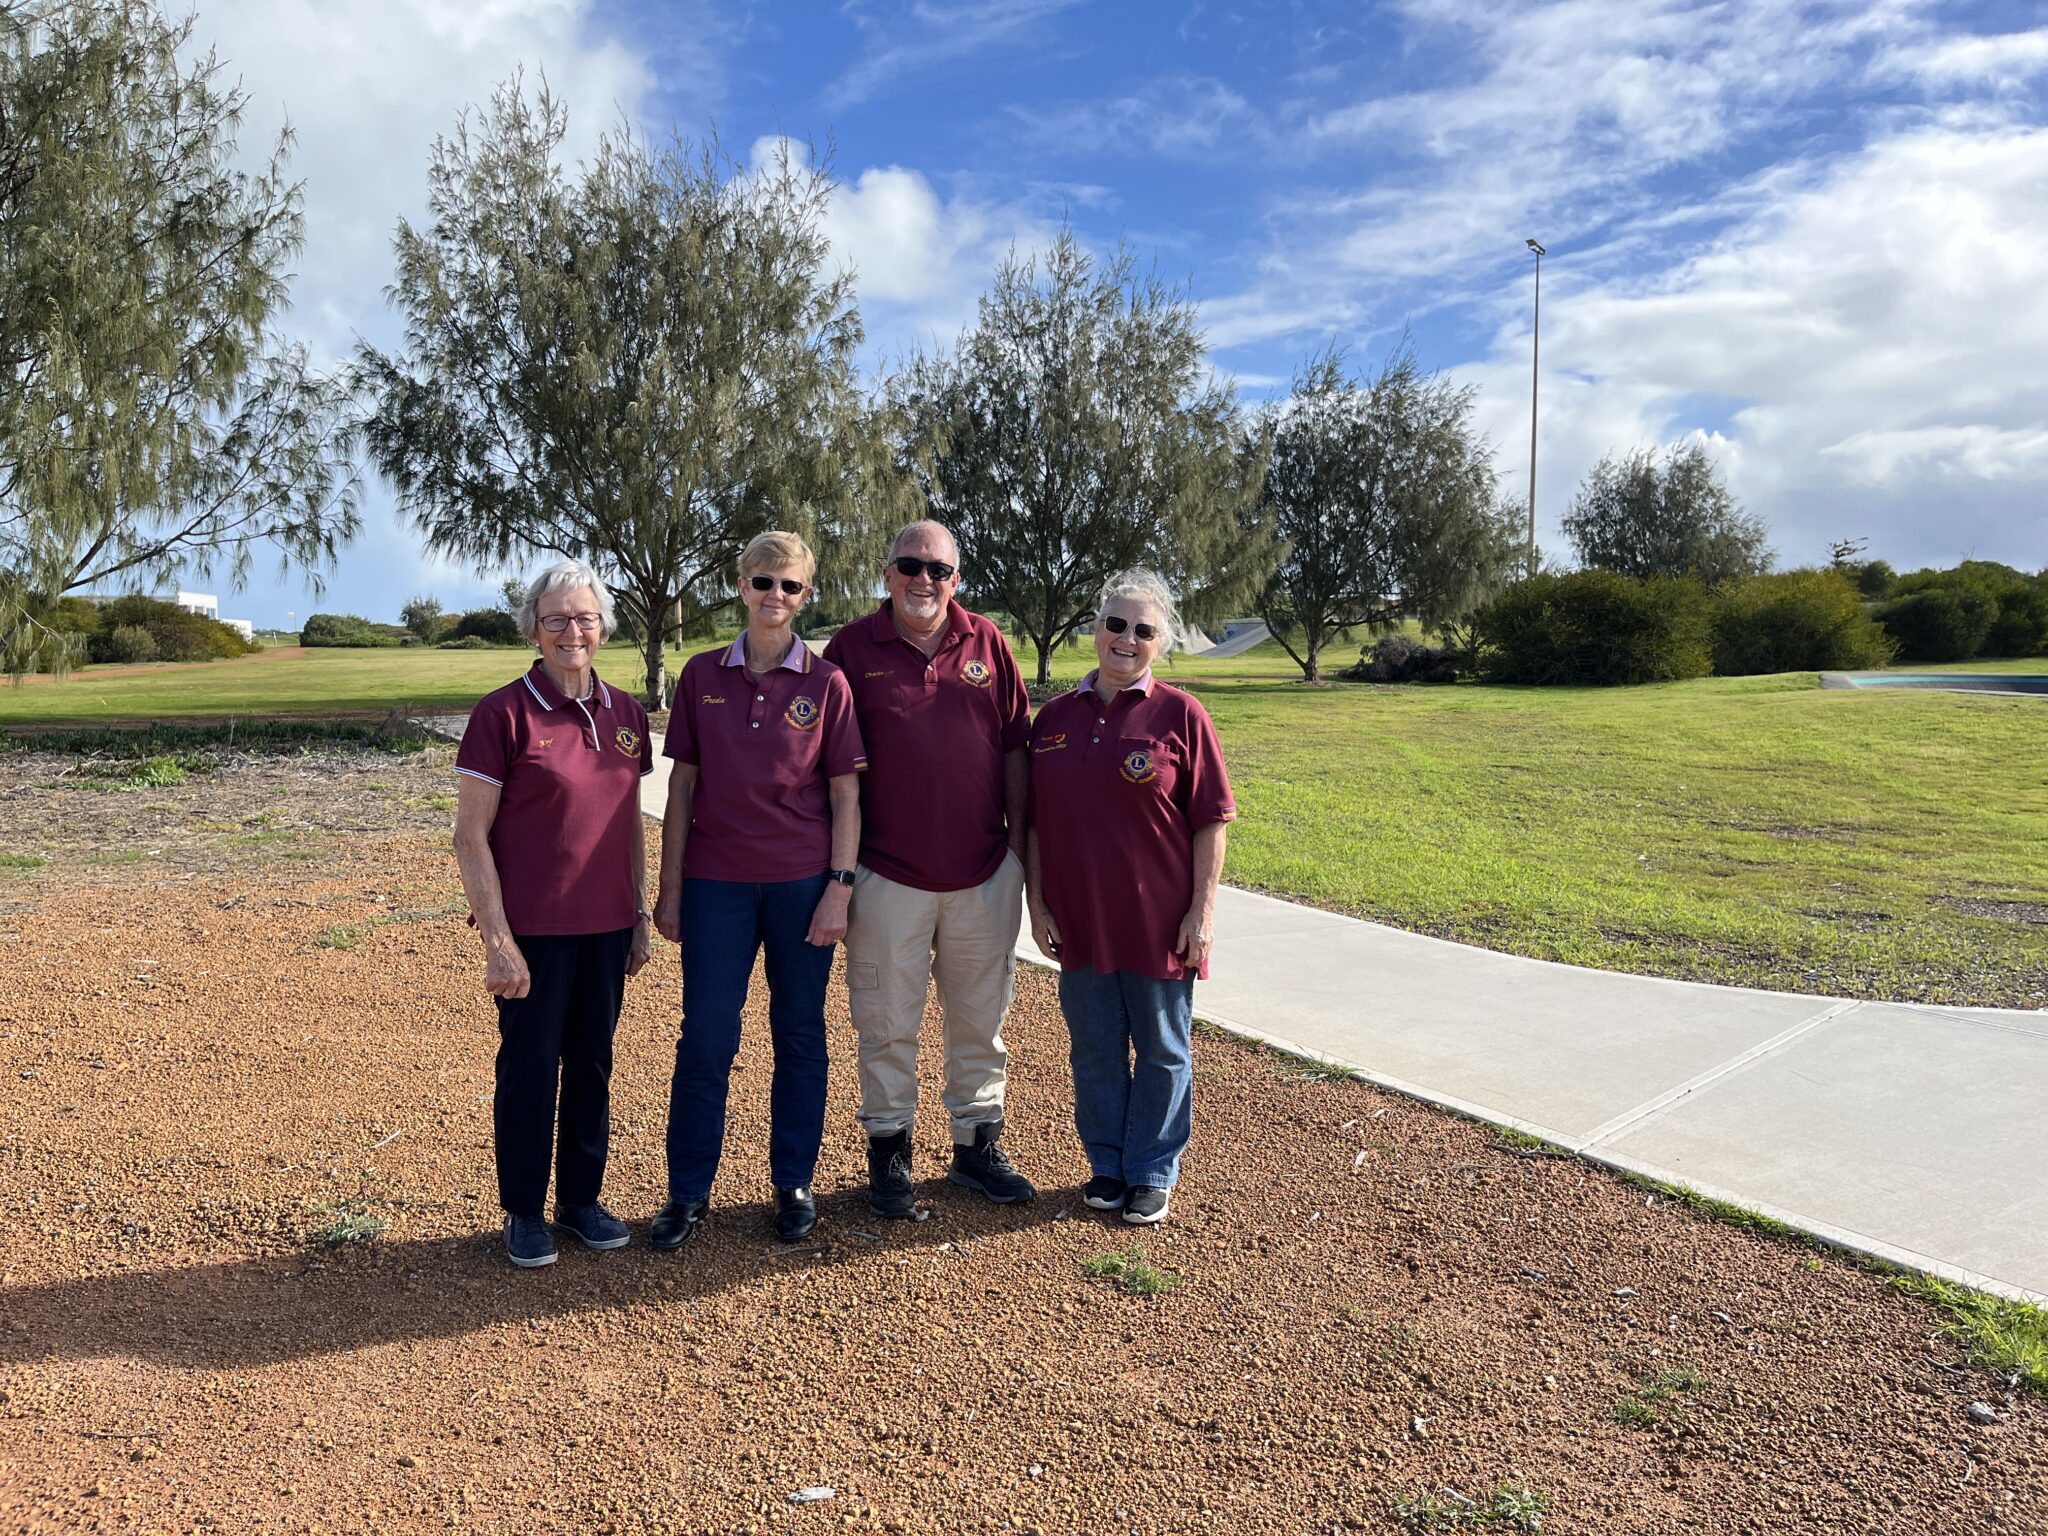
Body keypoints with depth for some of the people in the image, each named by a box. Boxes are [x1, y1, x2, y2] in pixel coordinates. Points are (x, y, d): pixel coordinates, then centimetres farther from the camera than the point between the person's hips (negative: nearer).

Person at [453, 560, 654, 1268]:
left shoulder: (625, 713, 5)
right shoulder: (504, 713, -10)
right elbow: (471, 837, -10)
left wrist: (639, 918, 12)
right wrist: (497, 939, -14)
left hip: (606, 926, 5)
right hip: (534, 929, -5)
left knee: (592, 1060, 14)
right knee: (531, 1064, 6)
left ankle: (581, 1197, 30)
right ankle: (523, 1212, 24)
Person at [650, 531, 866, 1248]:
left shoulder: (826, 683, -1)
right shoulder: (702, 676, 3)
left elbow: (845, 794, 0)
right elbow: (683, 785, 6)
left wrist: (839, 887, -7)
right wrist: (669, 887, 4)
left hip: (802, 882, -1)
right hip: (716, 883, 1)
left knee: (800, 1034, 9)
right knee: (705, 1038, 4)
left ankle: (794, 1184, 24)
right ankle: (688, 1193, 18)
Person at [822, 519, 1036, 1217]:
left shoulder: (987, 642, 4)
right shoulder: (853, 647, -2)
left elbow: (1015, 745, 8)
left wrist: (1017, 838, 6)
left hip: (984, 871, 3)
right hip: (888, 873, -2)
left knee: (981, 1015, 13)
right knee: (888, 1023, 7)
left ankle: (978, 1142, 29)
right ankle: (888, 1151, 23)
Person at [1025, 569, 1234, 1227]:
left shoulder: (1179, 715, -6)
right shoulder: (1055, 717, 5)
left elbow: (1211, 821, -6)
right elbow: (1035, 821, 9)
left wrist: (1202, 907, -10)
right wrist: (1037, 901, 5)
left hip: (1158, 919, -3)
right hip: (1079, 919, 3)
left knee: (1162, 1051, 11)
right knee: (1095, 1051, 15)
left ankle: (1153, 1172, 27)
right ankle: (1106, 1163, 33)